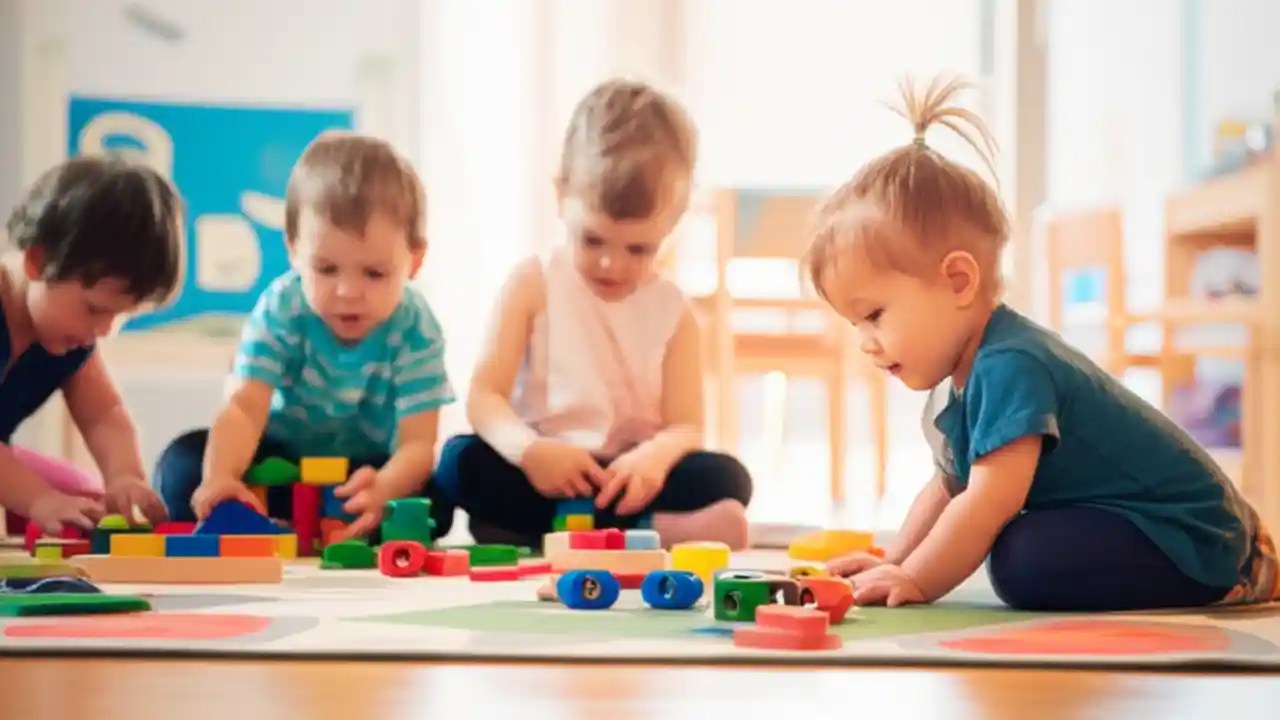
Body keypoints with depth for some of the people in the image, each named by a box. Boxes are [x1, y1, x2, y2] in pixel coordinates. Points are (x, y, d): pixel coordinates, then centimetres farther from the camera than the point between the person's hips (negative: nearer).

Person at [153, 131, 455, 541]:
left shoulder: (416, 332, -23)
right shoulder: (280, 310, -22)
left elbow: (418, 443, -29)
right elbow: (245, 408, -32)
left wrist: (382, 491, -54)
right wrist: (218, 477, -55)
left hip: (365, 470, -1)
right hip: (280, 460, 1)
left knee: (434, 502, -30)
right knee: (183, 467, -22)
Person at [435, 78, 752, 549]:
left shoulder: (673, 310, 4)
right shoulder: (534, 283, 1)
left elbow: (686, 426, -4)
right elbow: (484, 396, -8)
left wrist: (657, 454, -30)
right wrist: (529, 449, -31)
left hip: (631, 479, 0)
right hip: (540, 476, 0)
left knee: (725, 478, -25)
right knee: (461, 461, -31)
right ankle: (650, 531, -32)